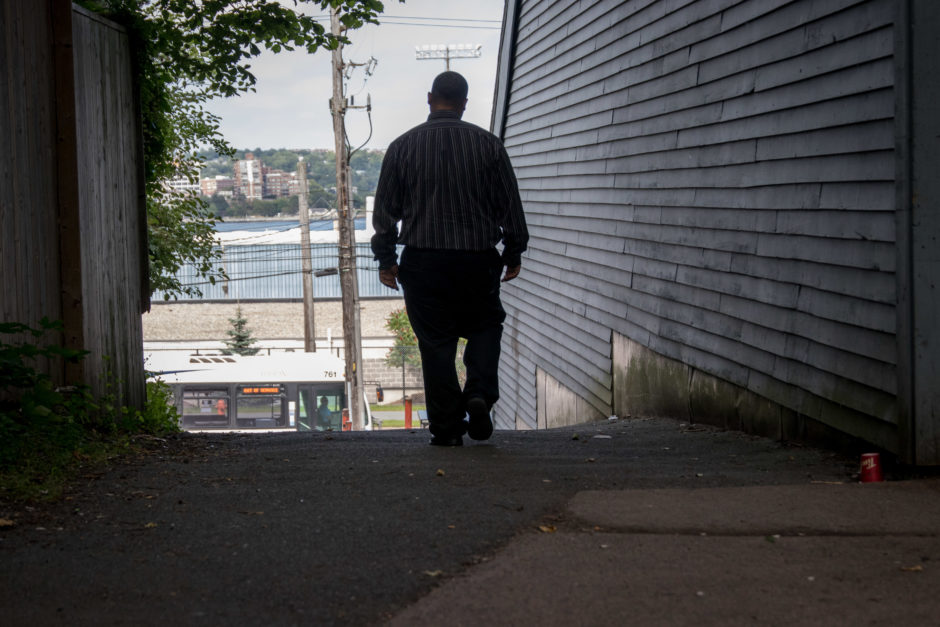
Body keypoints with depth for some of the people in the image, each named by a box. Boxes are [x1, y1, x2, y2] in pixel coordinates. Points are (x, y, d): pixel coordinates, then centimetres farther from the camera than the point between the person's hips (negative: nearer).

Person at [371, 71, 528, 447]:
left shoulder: (403, 147, 2)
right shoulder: (488, 145, 1)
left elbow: (385, 209, 4)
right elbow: (510, 205, 4)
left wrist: (385, 259, 11)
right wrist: (514, 253, 14)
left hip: (423, 260, 0)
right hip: (478, 258, 0)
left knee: (436, 343, 4)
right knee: (485, 325, 18)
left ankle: (447, 427, 4)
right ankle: (479, 393, -5)